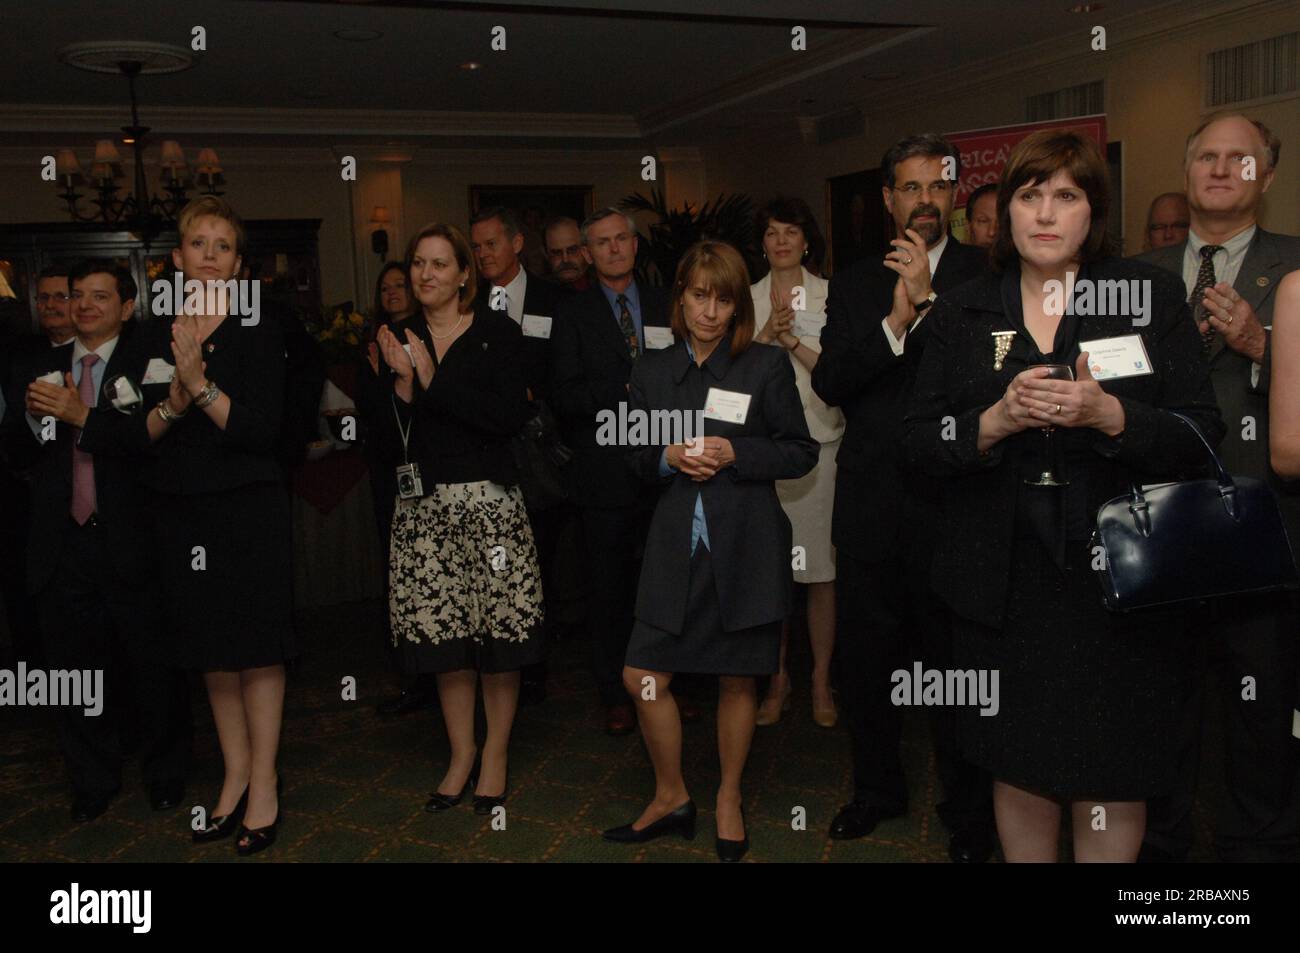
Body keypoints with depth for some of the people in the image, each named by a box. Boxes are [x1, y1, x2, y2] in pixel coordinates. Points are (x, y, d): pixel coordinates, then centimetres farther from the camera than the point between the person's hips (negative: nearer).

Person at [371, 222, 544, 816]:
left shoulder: (498, 333, 1)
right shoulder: (397, 340, 10)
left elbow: (510, 418, -12)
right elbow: (388, 446, 7)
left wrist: (435, 381, -11)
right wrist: (403, 384, -9)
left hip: (489, 499, -3)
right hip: (422, 505, 3)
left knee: (499, 633, -1)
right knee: (445, 634, 6)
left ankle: (495, 754, 16)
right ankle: (460, 753, 22)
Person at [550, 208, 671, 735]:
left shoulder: (664, 305, 11)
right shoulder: (573, 312, 2)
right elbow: (566, 395, -8)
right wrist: (629, 390, -17)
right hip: (605, 469, -2)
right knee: (608, 587, 7)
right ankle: (614, 695, 20)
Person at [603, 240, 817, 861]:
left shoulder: (767, 367, -1)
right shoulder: (651, 370, 8)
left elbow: (802, 453, 0)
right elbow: (635, 455, 13)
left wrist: (736, 454, -14)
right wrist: (669, 457, -8)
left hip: (744, 547, -2)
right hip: (677, 545, 3)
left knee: (736, 681, 8)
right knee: (643, 678, 0)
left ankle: (729, 799, 31)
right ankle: (671, 798, 24)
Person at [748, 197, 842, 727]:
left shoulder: (830, 295, 4)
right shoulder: (747, 300, 11)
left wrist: (793, 341, -12)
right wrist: (766, 334, -8)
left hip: (819, 442, -2)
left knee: (821, 565, 1)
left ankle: (821, 682, 13)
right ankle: (777, 679, 17)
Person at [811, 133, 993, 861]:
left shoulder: (985, 275, 0)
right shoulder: (855, 285, 10)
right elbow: (829, 383, -3)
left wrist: (929, 299, -18)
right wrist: (896, 322, -15)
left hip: (950, 499, -3)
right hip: (869, 498, 4)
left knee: (956, 659, 6)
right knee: (864, 654, 14)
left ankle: (970, 813, 25)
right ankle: (879, 787, 35)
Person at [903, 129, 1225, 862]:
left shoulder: (1151, 293, 2)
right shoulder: (963, 312, 7)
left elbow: (1202, 436, -3)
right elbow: (920, 442, 3)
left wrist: (1108, 414, -20)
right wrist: (996, 420, -15)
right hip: (1005, 584, 2)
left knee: (1111, 788, 6)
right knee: (1020, 774, 11)